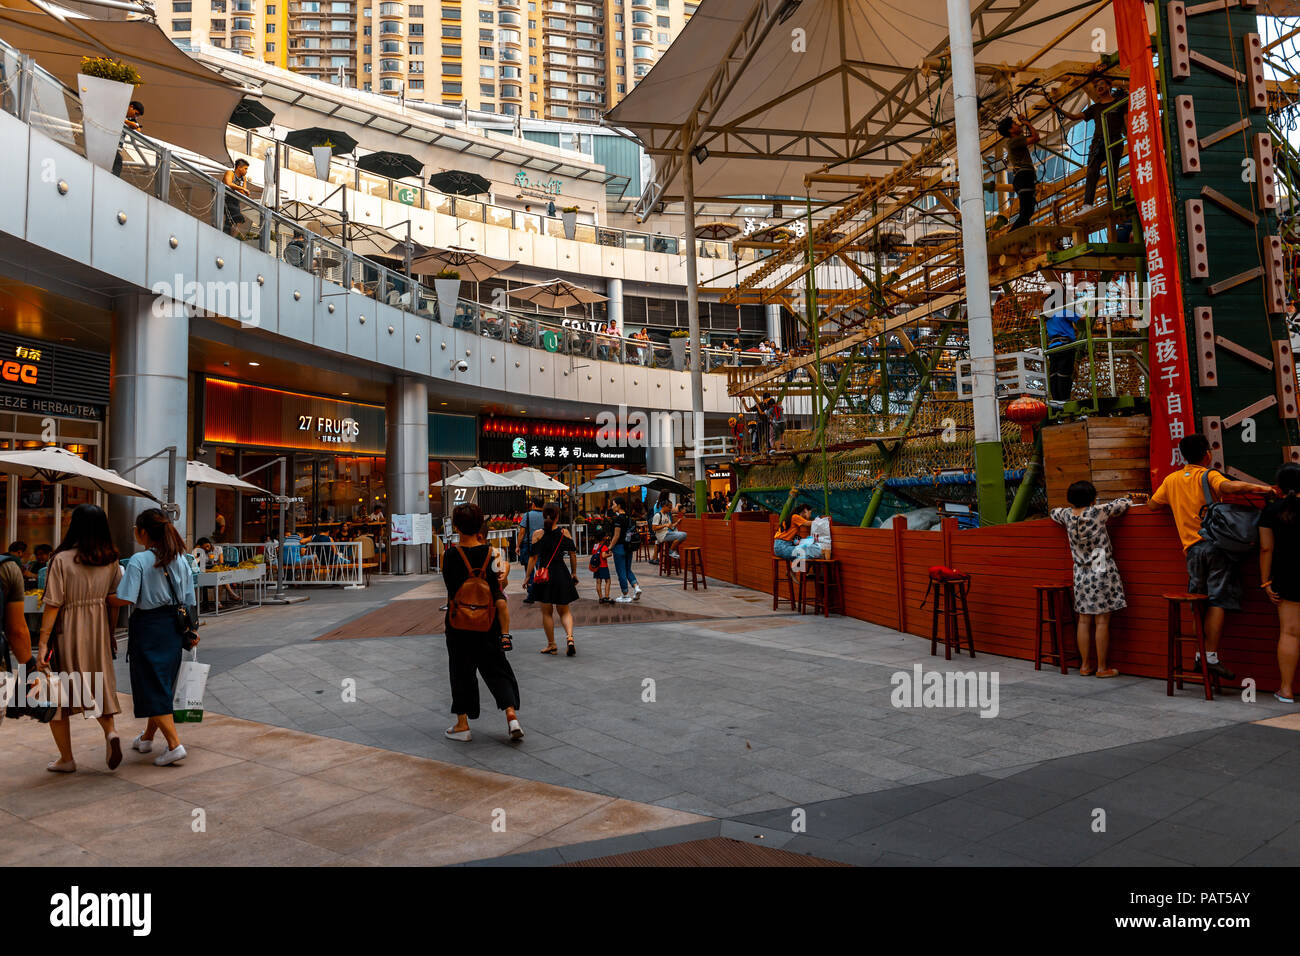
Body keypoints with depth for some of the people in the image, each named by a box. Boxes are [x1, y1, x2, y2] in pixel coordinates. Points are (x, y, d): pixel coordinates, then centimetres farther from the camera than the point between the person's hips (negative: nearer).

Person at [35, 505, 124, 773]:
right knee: (98, 685, 19)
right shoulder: (111, 560, 0)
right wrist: (110, 634, 14)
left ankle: (66, 759, 16)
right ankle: (110, 731, -4)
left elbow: (53, 605, -13)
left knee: (57, 695, 10)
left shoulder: (62, 559, -13)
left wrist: (43, 643, -9)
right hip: (98, 630, 4)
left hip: (68, 631, -4)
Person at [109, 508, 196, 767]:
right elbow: (189, 601, 7)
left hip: (147, 627, -6)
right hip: (173, 627, 6)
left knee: (152, 687, 0)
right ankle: (147, 737, 35)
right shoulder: (180, 560, 4)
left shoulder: (139, 560, -14)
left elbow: (125, 600, -20)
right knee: (164, 684, 18)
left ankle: (174, 744, -7)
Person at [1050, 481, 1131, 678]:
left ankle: (1085, 666, 14)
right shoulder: (1099, 512, -11)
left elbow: (1054, 512, 24)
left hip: (1081, 573, 4)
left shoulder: (1067, 515, 0)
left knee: (1084, 620, 8)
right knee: (1102, 621, 1)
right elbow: (1124, 503, 5)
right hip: (1102, 571, -4)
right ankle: (1102, 668, 6)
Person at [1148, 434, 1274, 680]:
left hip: (1192, 547, 4)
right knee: (1218, 602, -5)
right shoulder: (1209, 475, -1)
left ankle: (1200, 655, 11)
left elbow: (1154, 504, 23)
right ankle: (1211, 657, -9)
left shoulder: (1171, 480, 13)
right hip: (1216, 544, -4)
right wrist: (1261, 488, -21)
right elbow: (1229, 486, -23)